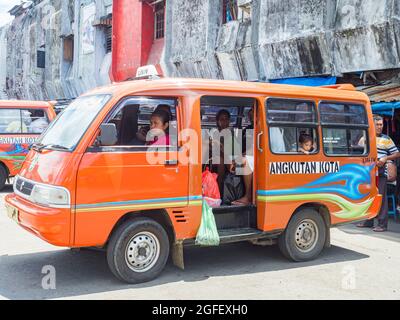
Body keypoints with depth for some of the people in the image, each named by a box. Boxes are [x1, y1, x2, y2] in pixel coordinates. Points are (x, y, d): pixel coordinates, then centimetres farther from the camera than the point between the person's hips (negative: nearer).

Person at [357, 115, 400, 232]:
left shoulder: (386, 139, 4)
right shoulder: (364, 138, 13)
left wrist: (385, 158, -13)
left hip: (381, 173, -4)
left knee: (381, 198, -5)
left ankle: (382, 224, -2)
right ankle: (368, 221, 22)